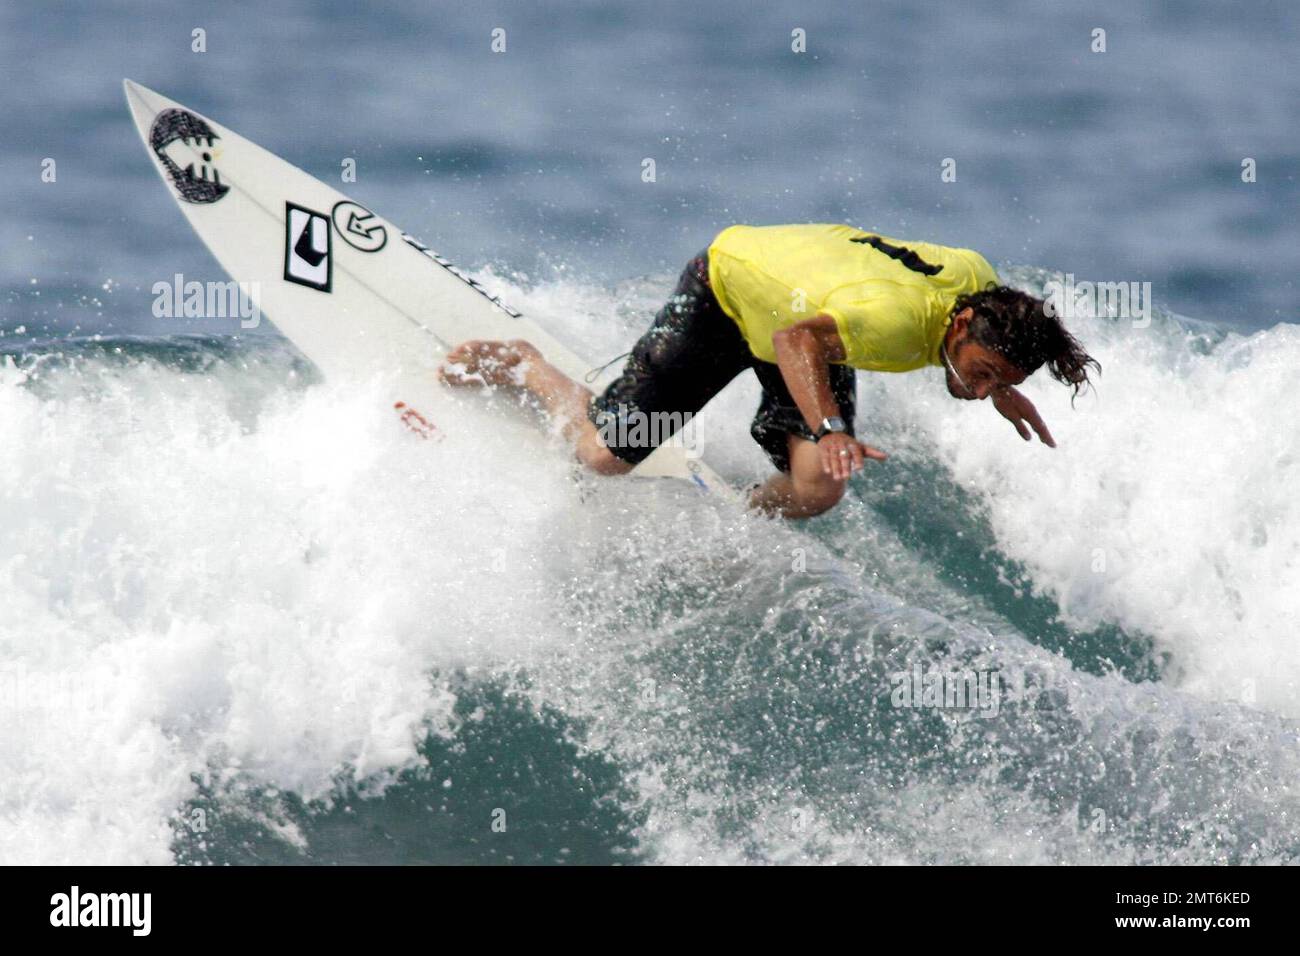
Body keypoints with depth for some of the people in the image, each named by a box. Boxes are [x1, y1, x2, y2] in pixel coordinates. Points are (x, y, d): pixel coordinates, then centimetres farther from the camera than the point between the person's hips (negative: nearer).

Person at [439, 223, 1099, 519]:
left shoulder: (980, 281, -20)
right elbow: (796, 338, -48)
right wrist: (830, 429, -62)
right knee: (605, 455, -2)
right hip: (727, 282, -6)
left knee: (818, 487, -15)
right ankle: (520, 366, 27)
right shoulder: (893, 319, -43)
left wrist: (999, 392, 7)